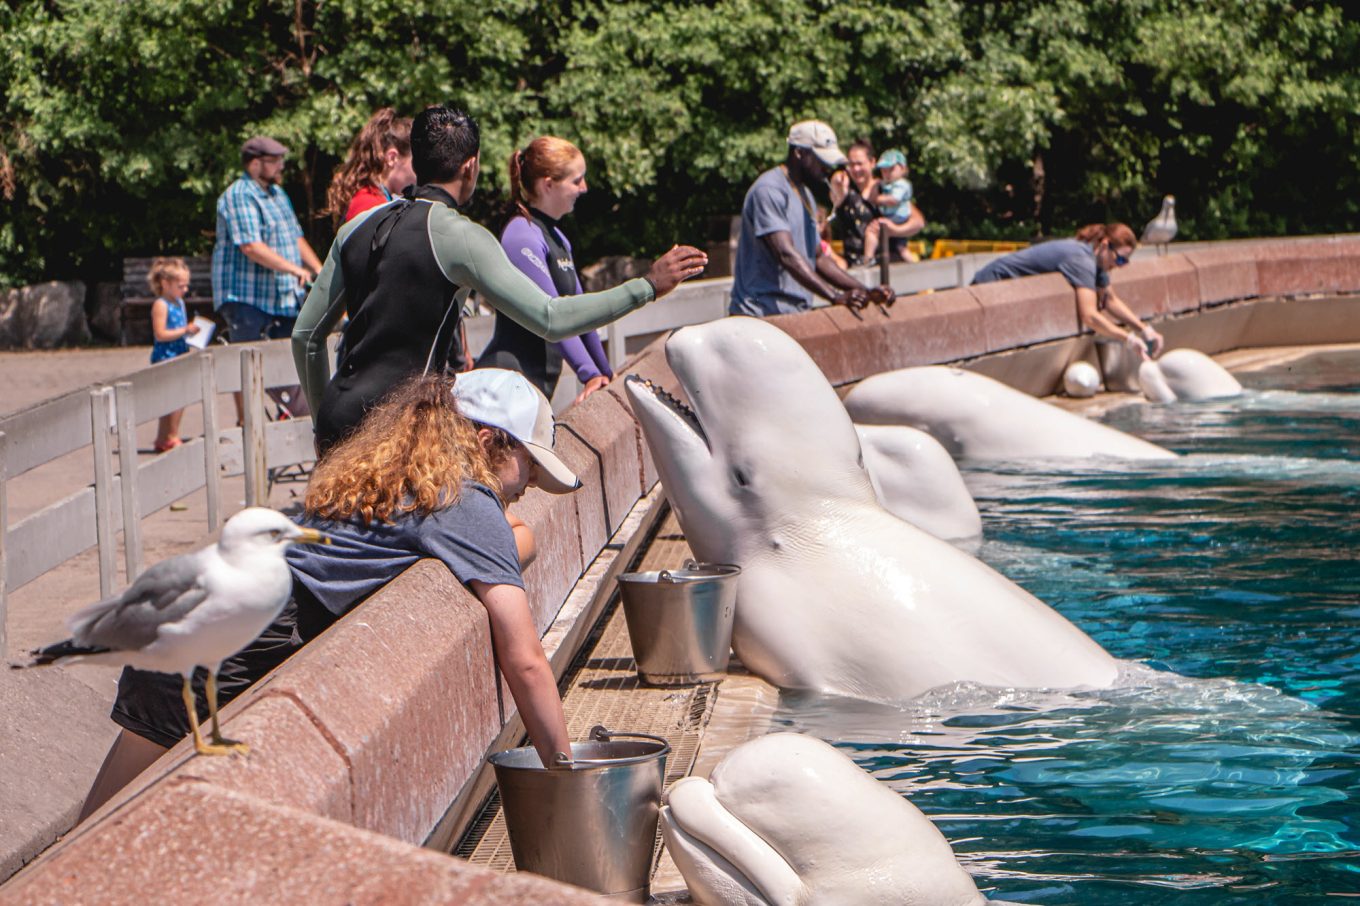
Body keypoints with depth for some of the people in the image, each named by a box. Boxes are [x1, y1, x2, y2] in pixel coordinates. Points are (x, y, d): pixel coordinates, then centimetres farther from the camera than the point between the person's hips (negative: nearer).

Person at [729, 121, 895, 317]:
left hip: (796, 315, 9)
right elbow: (786, 255, -21)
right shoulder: (768, 190, -10)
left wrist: (867, 292, 10)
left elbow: (818, 258, 23)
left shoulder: (805, 194, 22)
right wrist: (836, 297, -29)